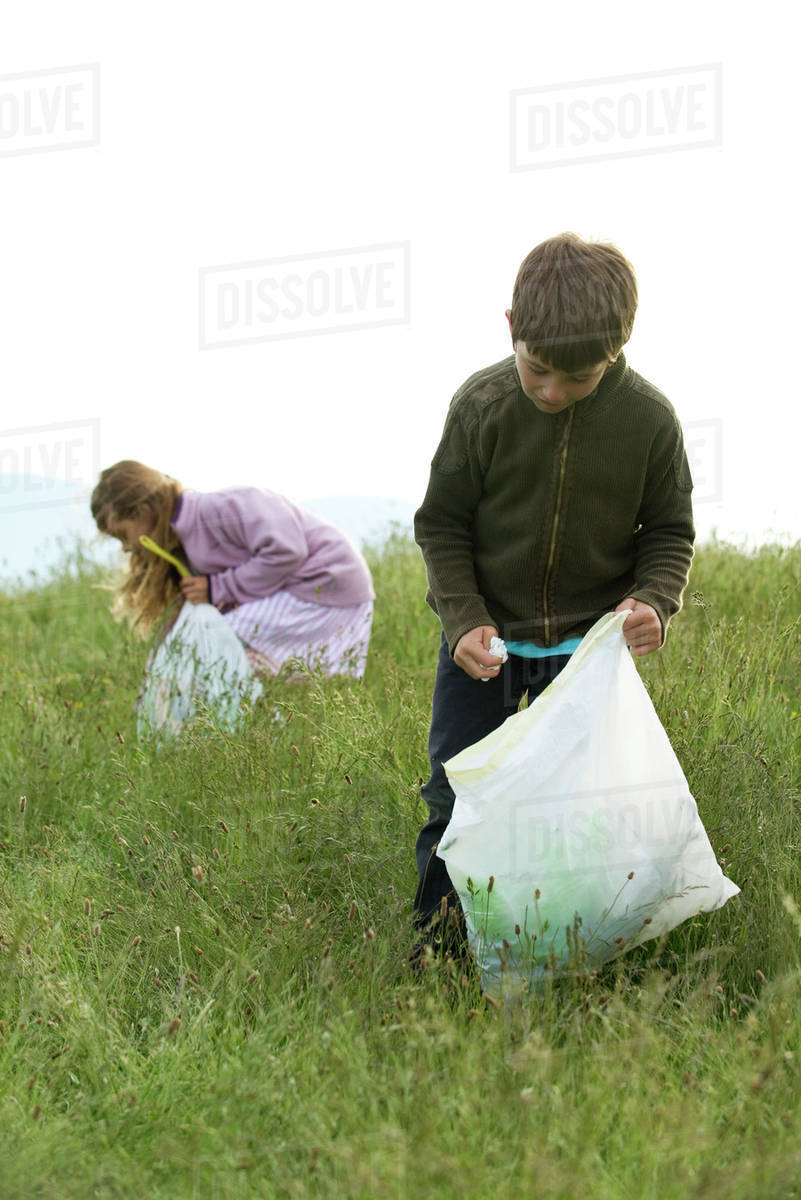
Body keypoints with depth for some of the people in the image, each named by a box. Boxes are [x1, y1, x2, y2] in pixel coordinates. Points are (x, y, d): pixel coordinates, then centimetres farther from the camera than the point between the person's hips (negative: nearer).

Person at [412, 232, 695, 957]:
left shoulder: (649, 419, -14)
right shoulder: (482, 406, -15)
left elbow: (670, 533, 0)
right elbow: (441, 523, -5)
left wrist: (655, 601, -19)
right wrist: (465, 620, -16)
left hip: (591, 642, 0)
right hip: (486, 639, 0)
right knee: (454, 802, 6)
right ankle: (436, 951, 19)